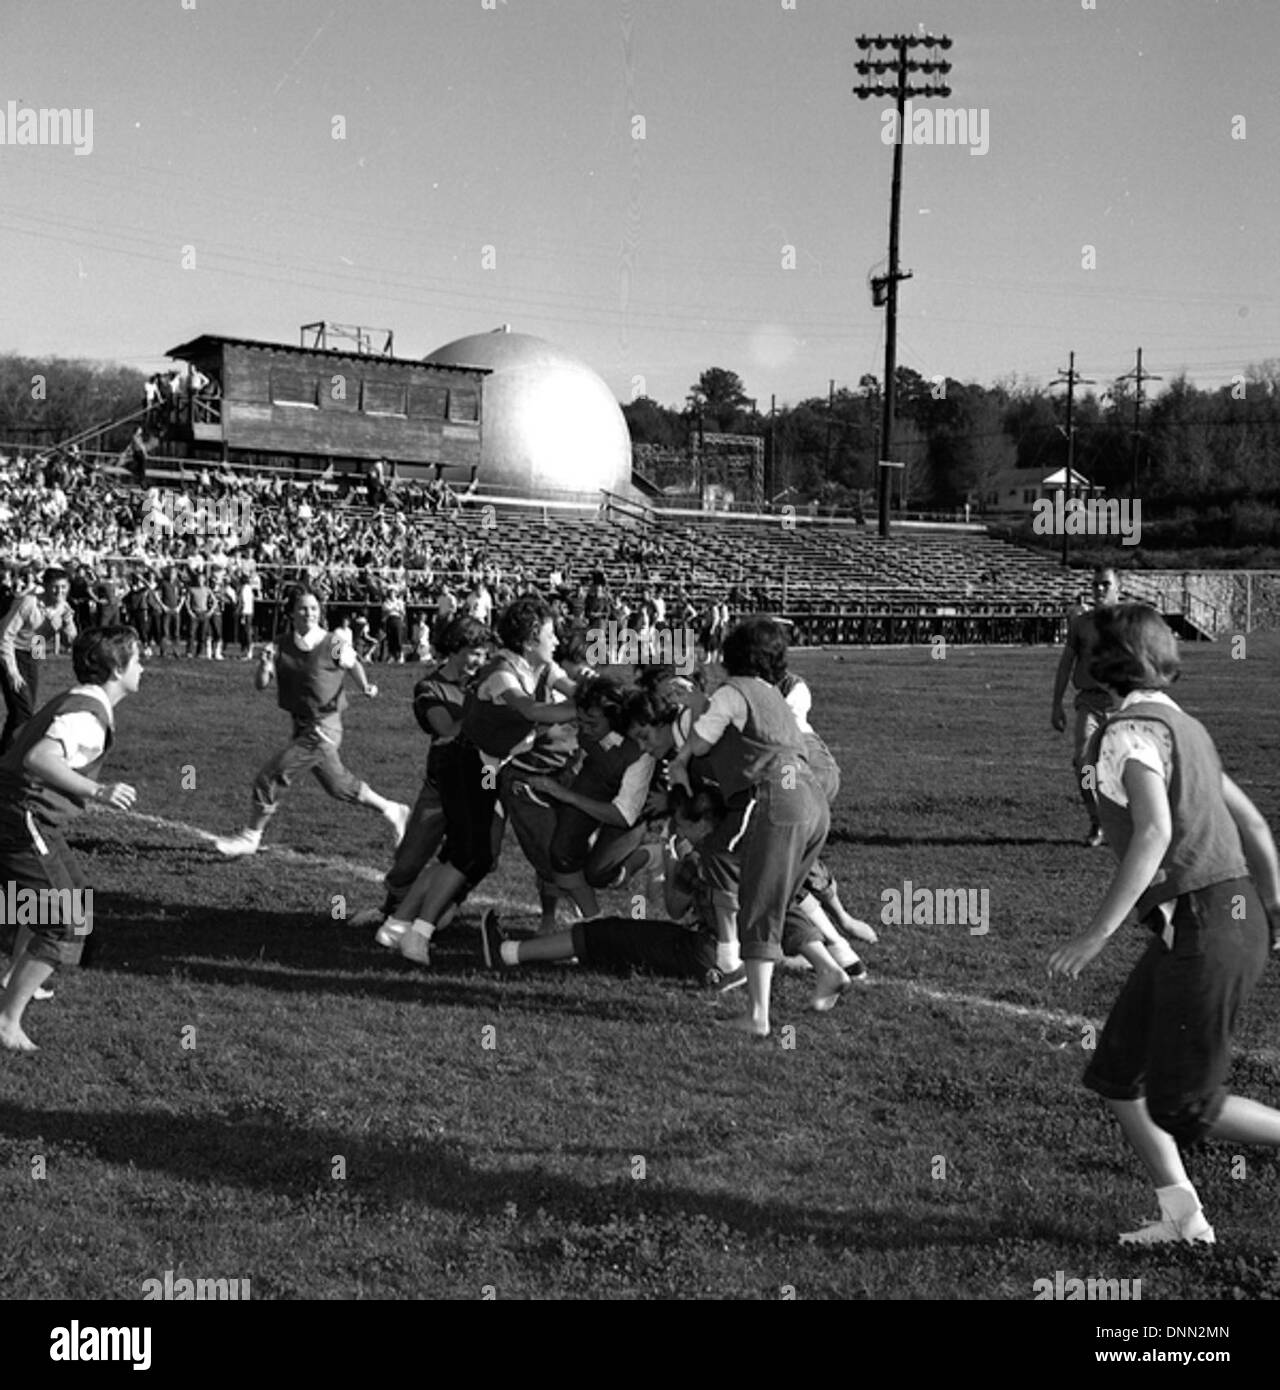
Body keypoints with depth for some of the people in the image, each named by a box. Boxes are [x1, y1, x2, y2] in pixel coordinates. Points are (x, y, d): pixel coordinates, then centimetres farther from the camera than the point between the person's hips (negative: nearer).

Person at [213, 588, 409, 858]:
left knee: (270, 778, -8)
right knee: (339, 786, 21)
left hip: (323, 729, -6)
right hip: (302, 727, 6)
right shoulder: (281, 645, -2)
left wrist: (366, 687, -9)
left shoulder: (332, 646, -14)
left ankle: (250, 837, 9)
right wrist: (264, 664, -25)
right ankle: (392, 810, 40)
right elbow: (260, 685, -5)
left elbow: (353, 664, 7)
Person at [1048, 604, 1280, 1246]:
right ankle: (1182, 1215, 14)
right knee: (1115, 1073, 12)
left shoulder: (1131, 731, -13)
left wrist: (1098, 931, -28)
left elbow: (1154, 832, -27)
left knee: (1183, 1106, -1)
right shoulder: (1184, 728, 16)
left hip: (1202, 928, -10)